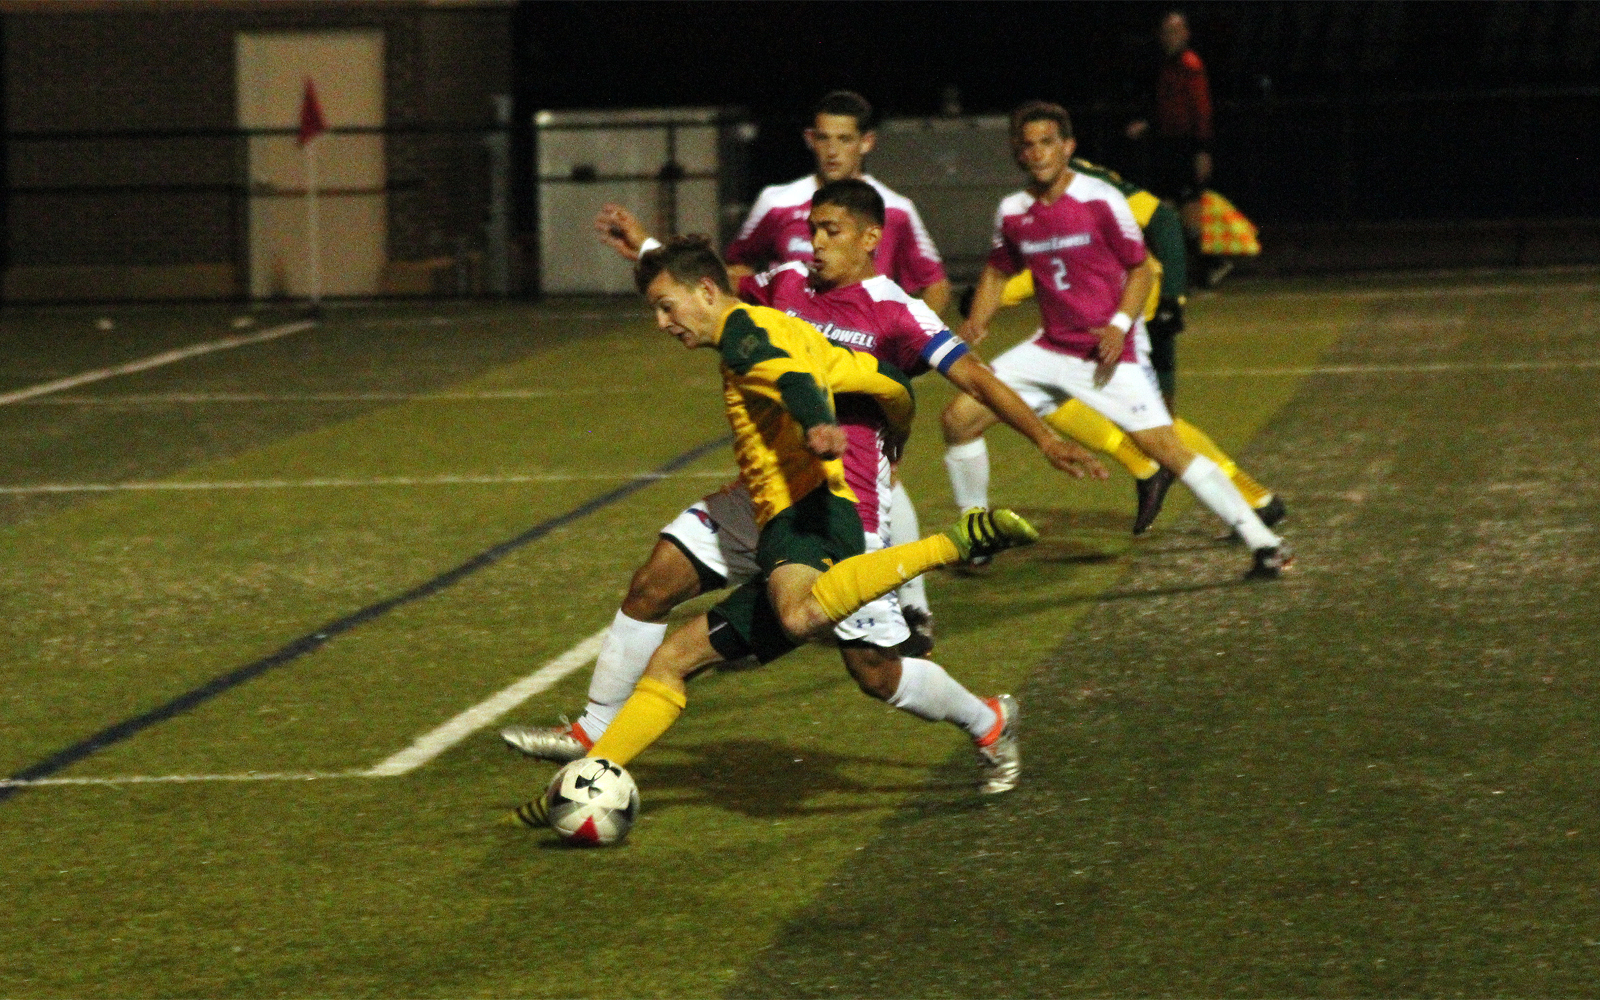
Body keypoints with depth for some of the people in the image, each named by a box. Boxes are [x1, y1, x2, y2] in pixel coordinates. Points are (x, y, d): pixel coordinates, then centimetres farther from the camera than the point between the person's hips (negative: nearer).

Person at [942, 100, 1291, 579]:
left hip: (1106, 353, -5)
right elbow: (998, 271, 19)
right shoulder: (1012, 212, 2)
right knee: (957, 418, -3)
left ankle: (1263, 543, -12)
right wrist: (976, 322, 2)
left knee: (1164, 445, -16)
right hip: (1050, 349, 5)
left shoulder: (1101, 200, -12)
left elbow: (1141, 269, -4)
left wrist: (1120, 325, -18)